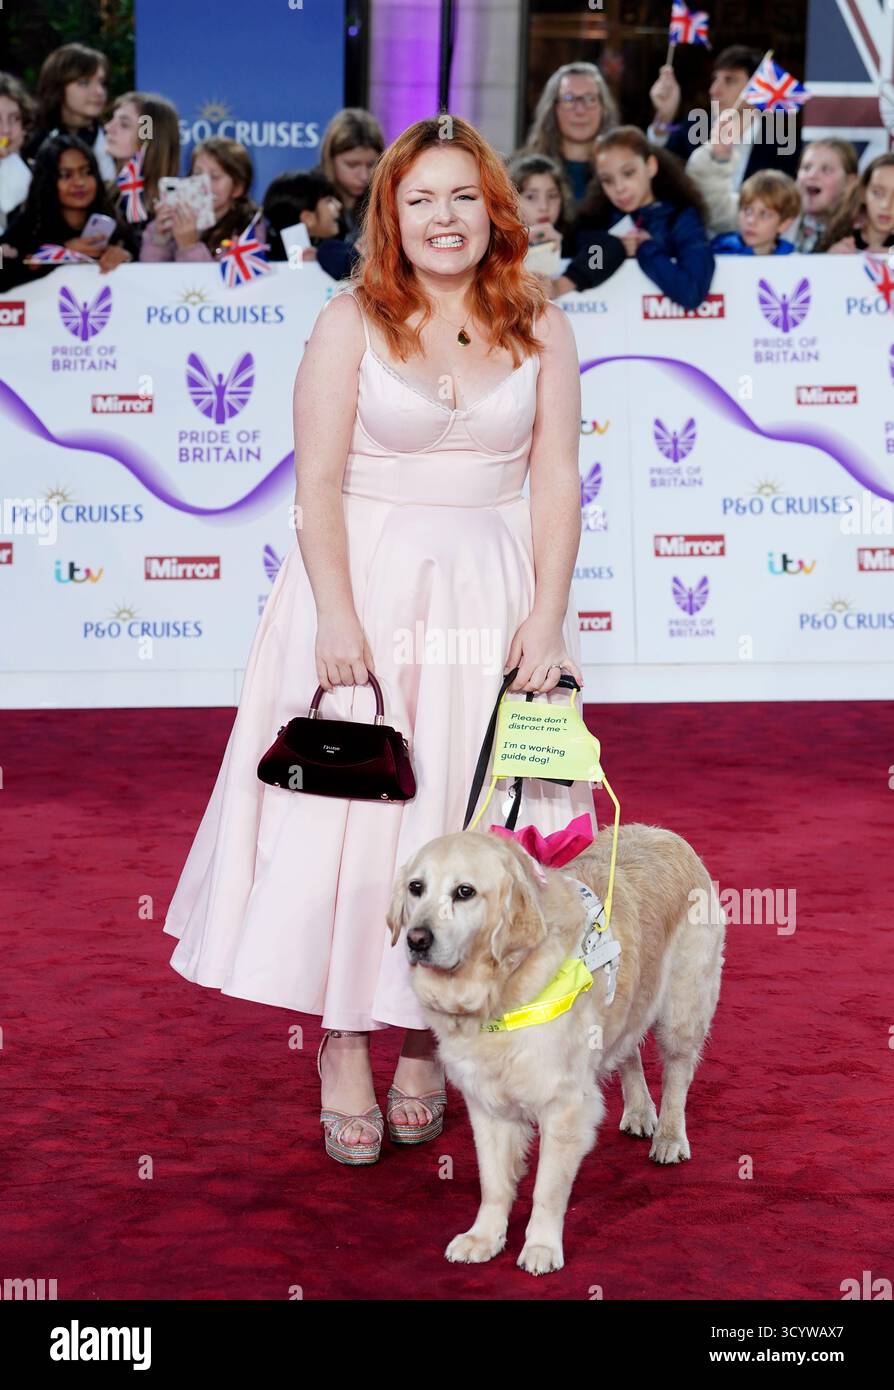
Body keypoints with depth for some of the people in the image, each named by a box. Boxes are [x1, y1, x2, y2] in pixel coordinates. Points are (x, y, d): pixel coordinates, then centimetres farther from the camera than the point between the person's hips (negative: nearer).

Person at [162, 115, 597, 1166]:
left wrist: (547, 615, -8)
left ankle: (425, 1045, 16)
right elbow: (317, 482, -6)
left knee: (469, 818, 3)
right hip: (365, 584, -2)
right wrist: (338, 615, -16)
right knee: (347, 808, -3)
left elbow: (556, 481, 2)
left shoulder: (540, 328, 5)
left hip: (493, 595, 2)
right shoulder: (352, 323, -1)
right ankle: (344, 1051, 6)